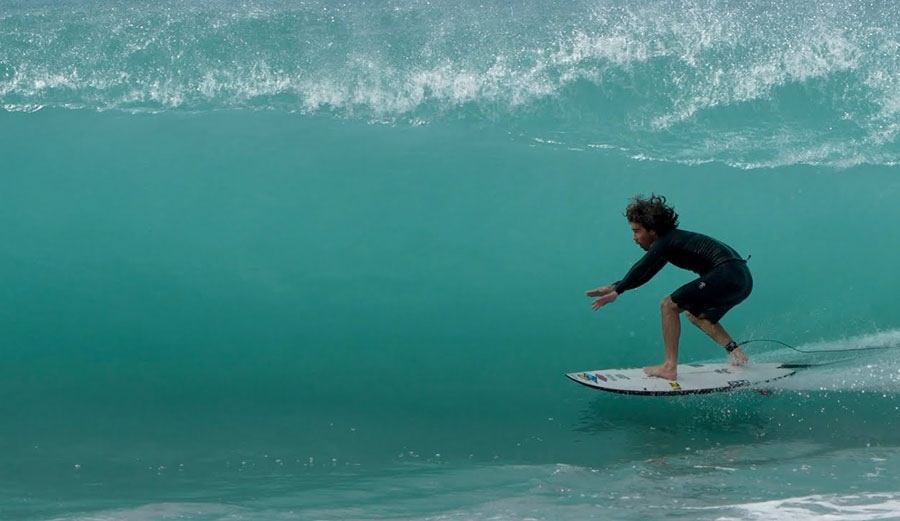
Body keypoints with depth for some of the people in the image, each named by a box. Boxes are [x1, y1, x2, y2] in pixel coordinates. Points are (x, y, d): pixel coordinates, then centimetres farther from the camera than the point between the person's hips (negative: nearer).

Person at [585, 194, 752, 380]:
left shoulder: (666, 242, -8)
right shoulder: (671, 240, 21)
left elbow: (641, 270, -22)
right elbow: (645, 273, 29)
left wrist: (617, 291, -27)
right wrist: (614, 287, 24)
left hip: (727, 275, -10)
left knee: (669, 305, -9)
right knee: (695, 314, 29)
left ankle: (670, 367, -11)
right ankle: (736, 353, 20)